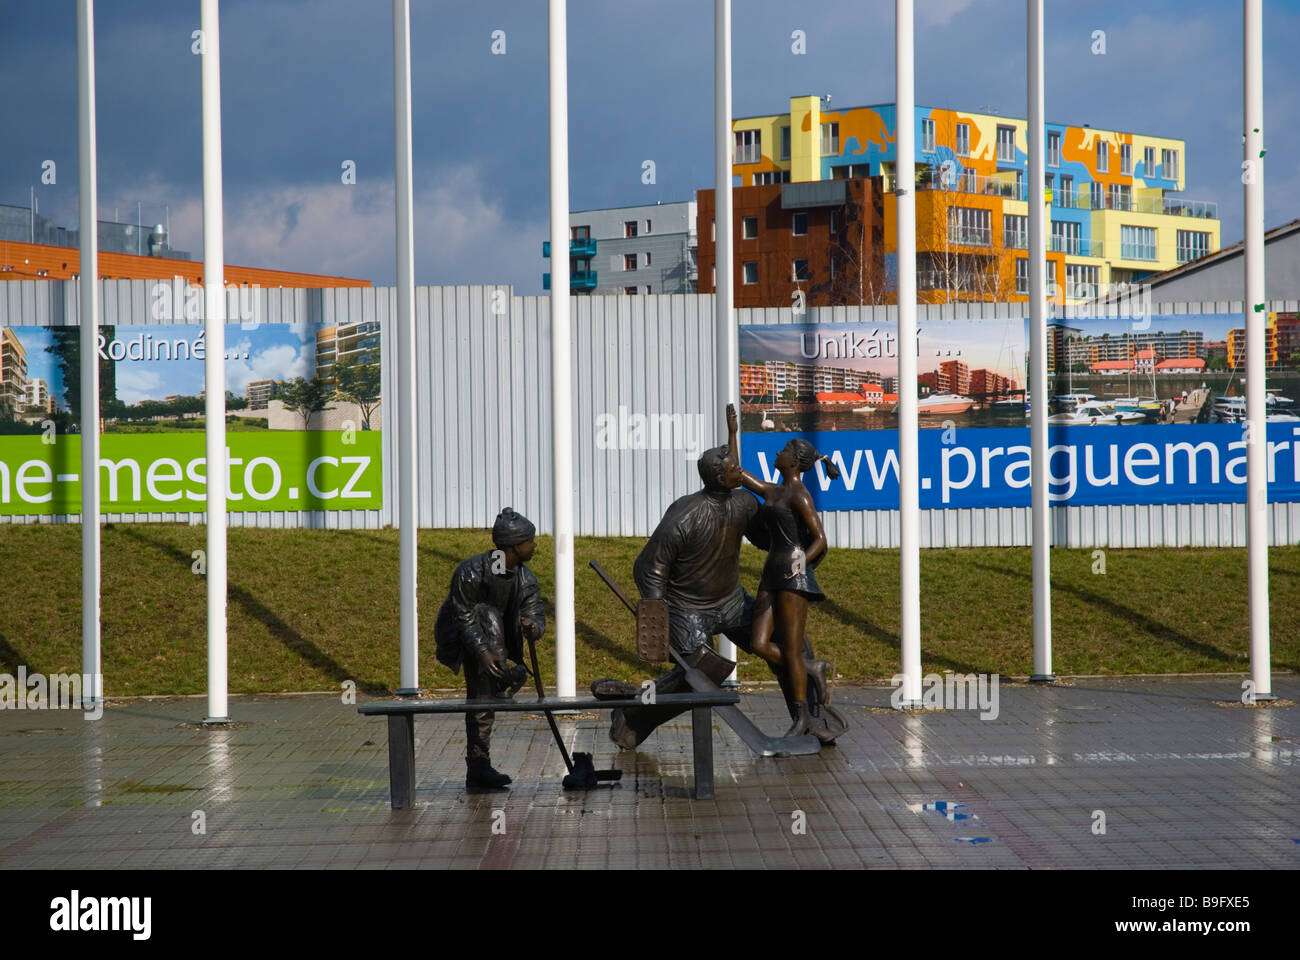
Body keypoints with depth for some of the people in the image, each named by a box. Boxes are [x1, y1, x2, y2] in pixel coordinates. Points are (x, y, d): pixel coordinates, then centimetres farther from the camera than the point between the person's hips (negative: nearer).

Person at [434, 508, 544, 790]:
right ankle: (501, 679, -35)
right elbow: (464, 618, -25)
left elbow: (536, 613, -12)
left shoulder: (526, 579, -7)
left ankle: (477, 769, -6)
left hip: (490, 639, 5)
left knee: (481, 698, -6)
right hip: (458, 637, -5)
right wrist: (482, 651, -36)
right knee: (488, 613, -33)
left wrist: (533, 627, -37)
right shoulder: (471, 572, -26)